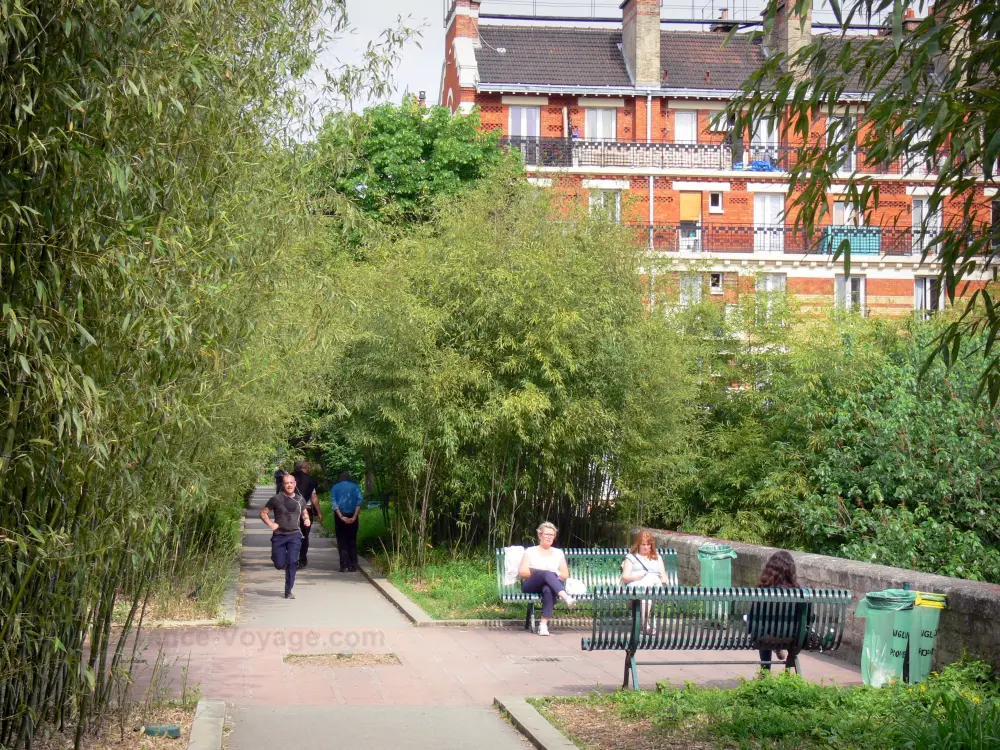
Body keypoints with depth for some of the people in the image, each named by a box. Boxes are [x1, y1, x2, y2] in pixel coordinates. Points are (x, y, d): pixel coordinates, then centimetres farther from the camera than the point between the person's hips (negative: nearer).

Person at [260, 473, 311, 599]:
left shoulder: (300, 500, 8)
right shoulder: (276, 499, -2)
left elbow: (304, 513, 25)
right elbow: (263, 513, 5)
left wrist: (307, 520, 3)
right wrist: (270, 524, -11)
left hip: (294, 535, 1)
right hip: (279, 535, -1)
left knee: (292, 562, -13)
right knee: (279, 564, -4)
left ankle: (288, 591, -3)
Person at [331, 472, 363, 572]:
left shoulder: (335, 487, 9)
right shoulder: (355, 487, 9)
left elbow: (334, 503, -5)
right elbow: (359, 502, -5)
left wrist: (341, 517, -12)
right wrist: (354, 517, -12)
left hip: (340, 516, -1)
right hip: (352, 516, 1)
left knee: (342, 542, 2)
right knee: (352, 541, 9)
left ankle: (345, 566, -4)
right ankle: (353, 565, 5)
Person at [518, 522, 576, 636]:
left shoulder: (558, 553, 22)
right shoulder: (531, 551, 14)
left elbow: (565, 575, 16)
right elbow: (521, 572, 3)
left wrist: (556, 574, -6)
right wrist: (543, 572, -7)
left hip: (550, 585, 2)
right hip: (531, 586, -2)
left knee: (549, 589, -39)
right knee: (547, 574, -37)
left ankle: (544, 624, -48)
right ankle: (567, 598, -58)